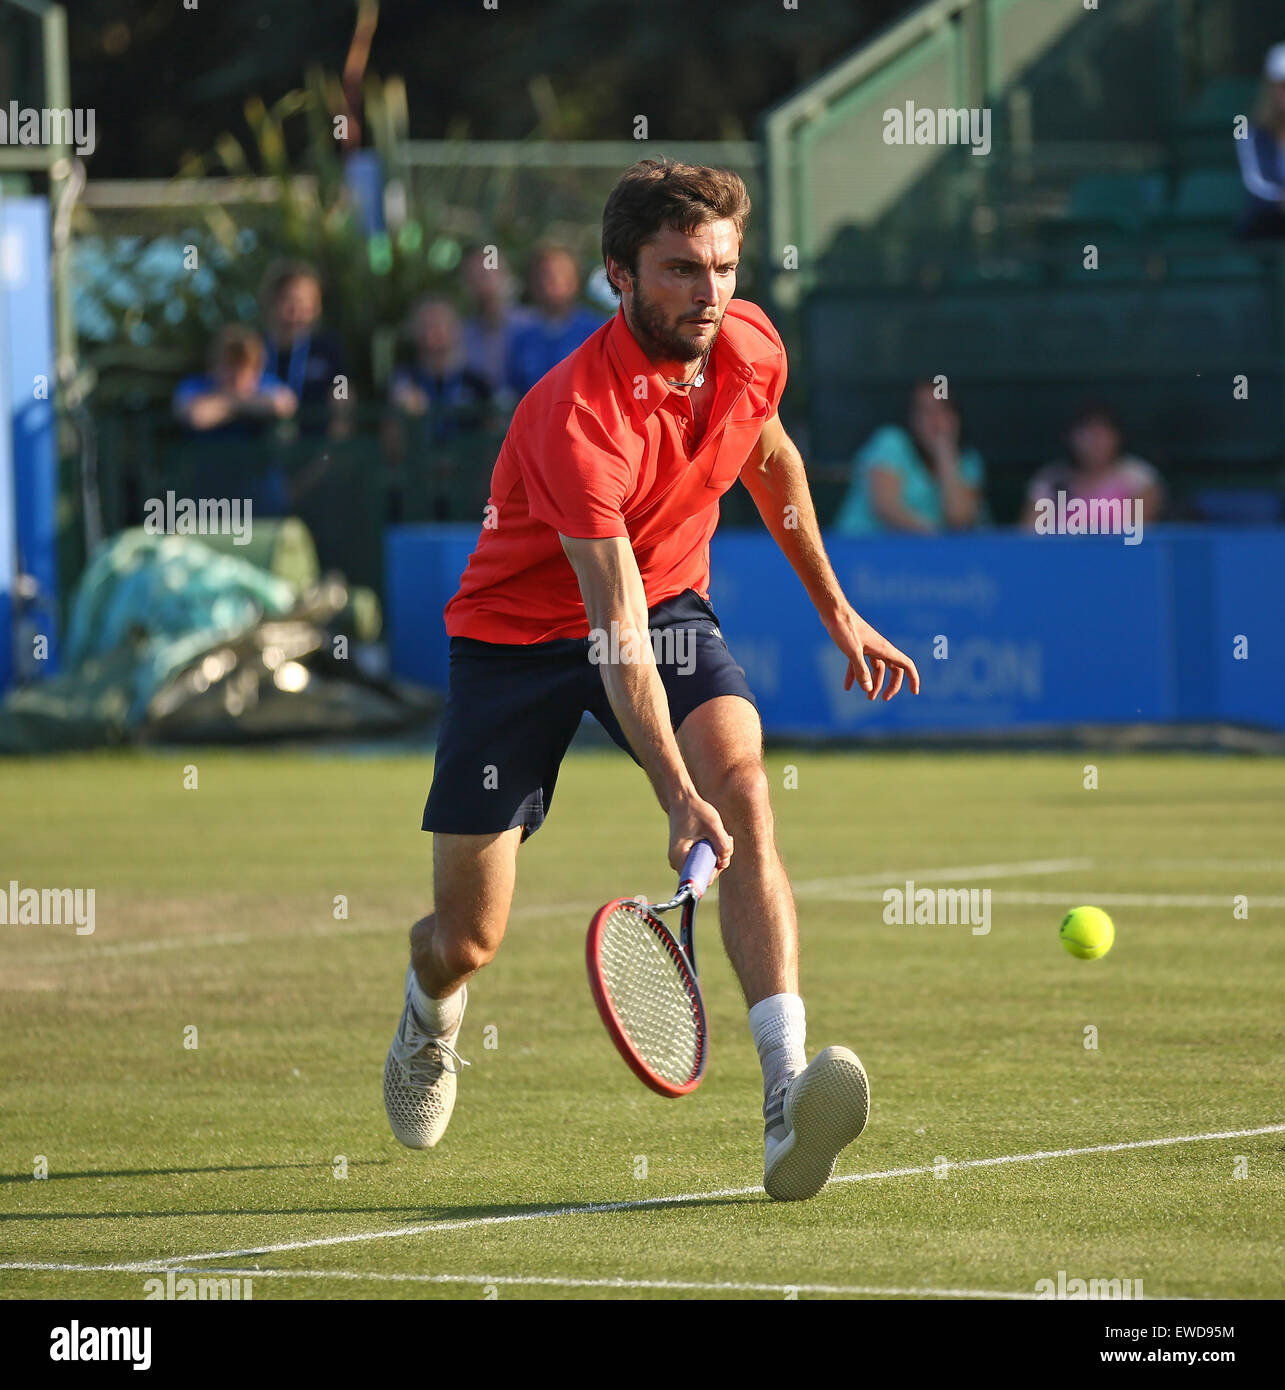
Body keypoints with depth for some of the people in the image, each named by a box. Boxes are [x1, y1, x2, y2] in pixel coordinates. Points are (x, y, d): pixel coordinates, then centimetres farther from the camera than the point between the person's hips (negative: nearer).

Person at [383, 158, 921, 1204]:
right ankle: (429, 1022, 44)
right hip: (519, 634, -4)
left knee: (743, 789, -28)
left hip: (671, 603, 4)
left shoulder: (752, 348, -13)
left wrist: (835, 609, 20)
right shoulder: (578, 417, -33)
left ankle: (789, 1105, -40)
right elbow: (617, 630, -39)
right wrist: (674, 794, -49)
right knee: (468, 941, 1)